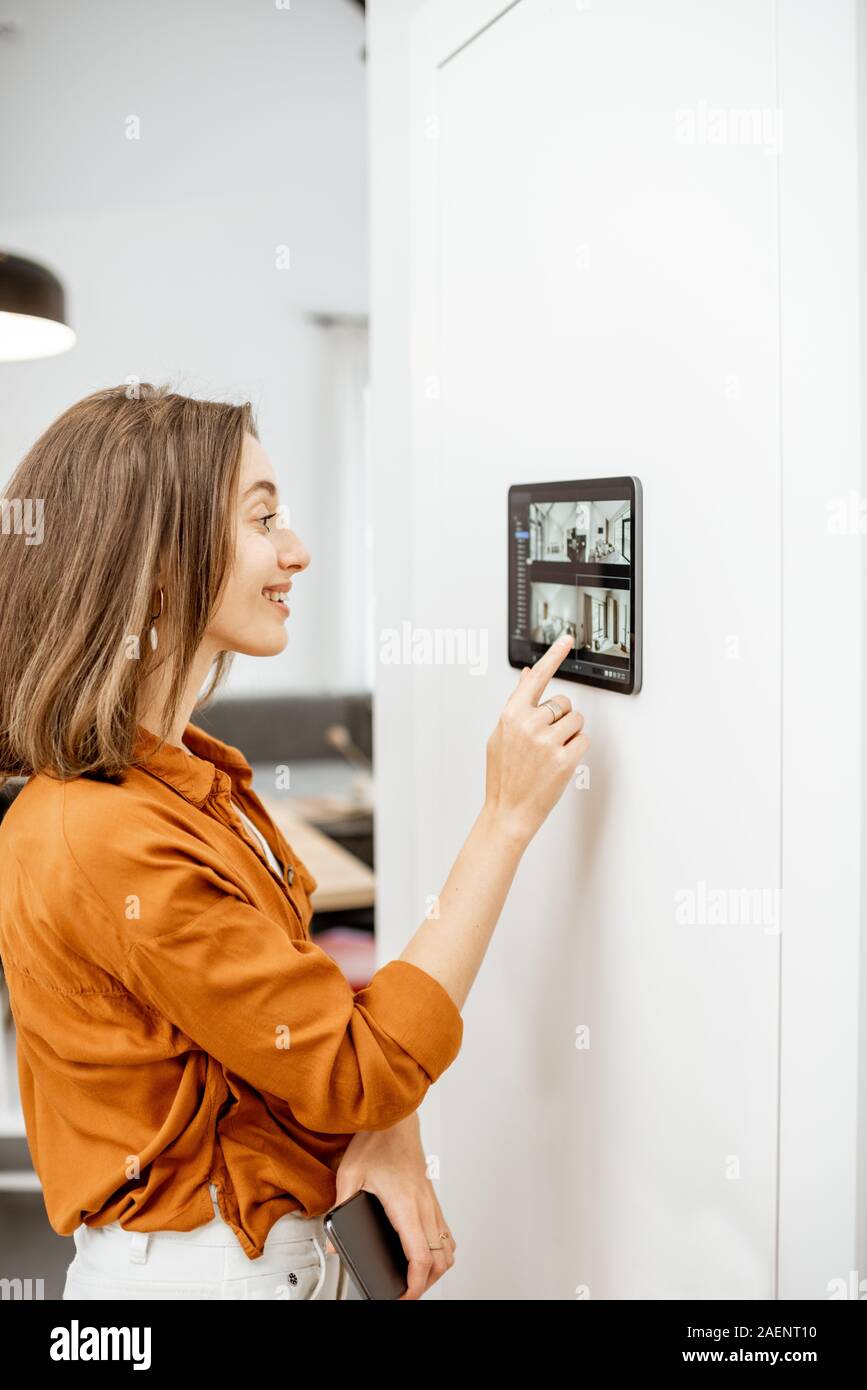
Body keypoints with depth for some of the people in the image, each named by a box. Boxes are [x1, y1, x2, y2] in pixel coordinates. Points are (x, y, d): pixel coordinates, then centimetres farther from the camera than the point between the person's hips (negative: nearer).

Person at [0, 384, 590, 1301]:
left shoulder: (192, 772, 1)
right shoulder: (110, 842, -29)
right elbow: (359, 1069, -22)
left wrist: (387, 1129, -13)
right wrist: (508, 814, -20)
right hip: (194, 1272, -8)